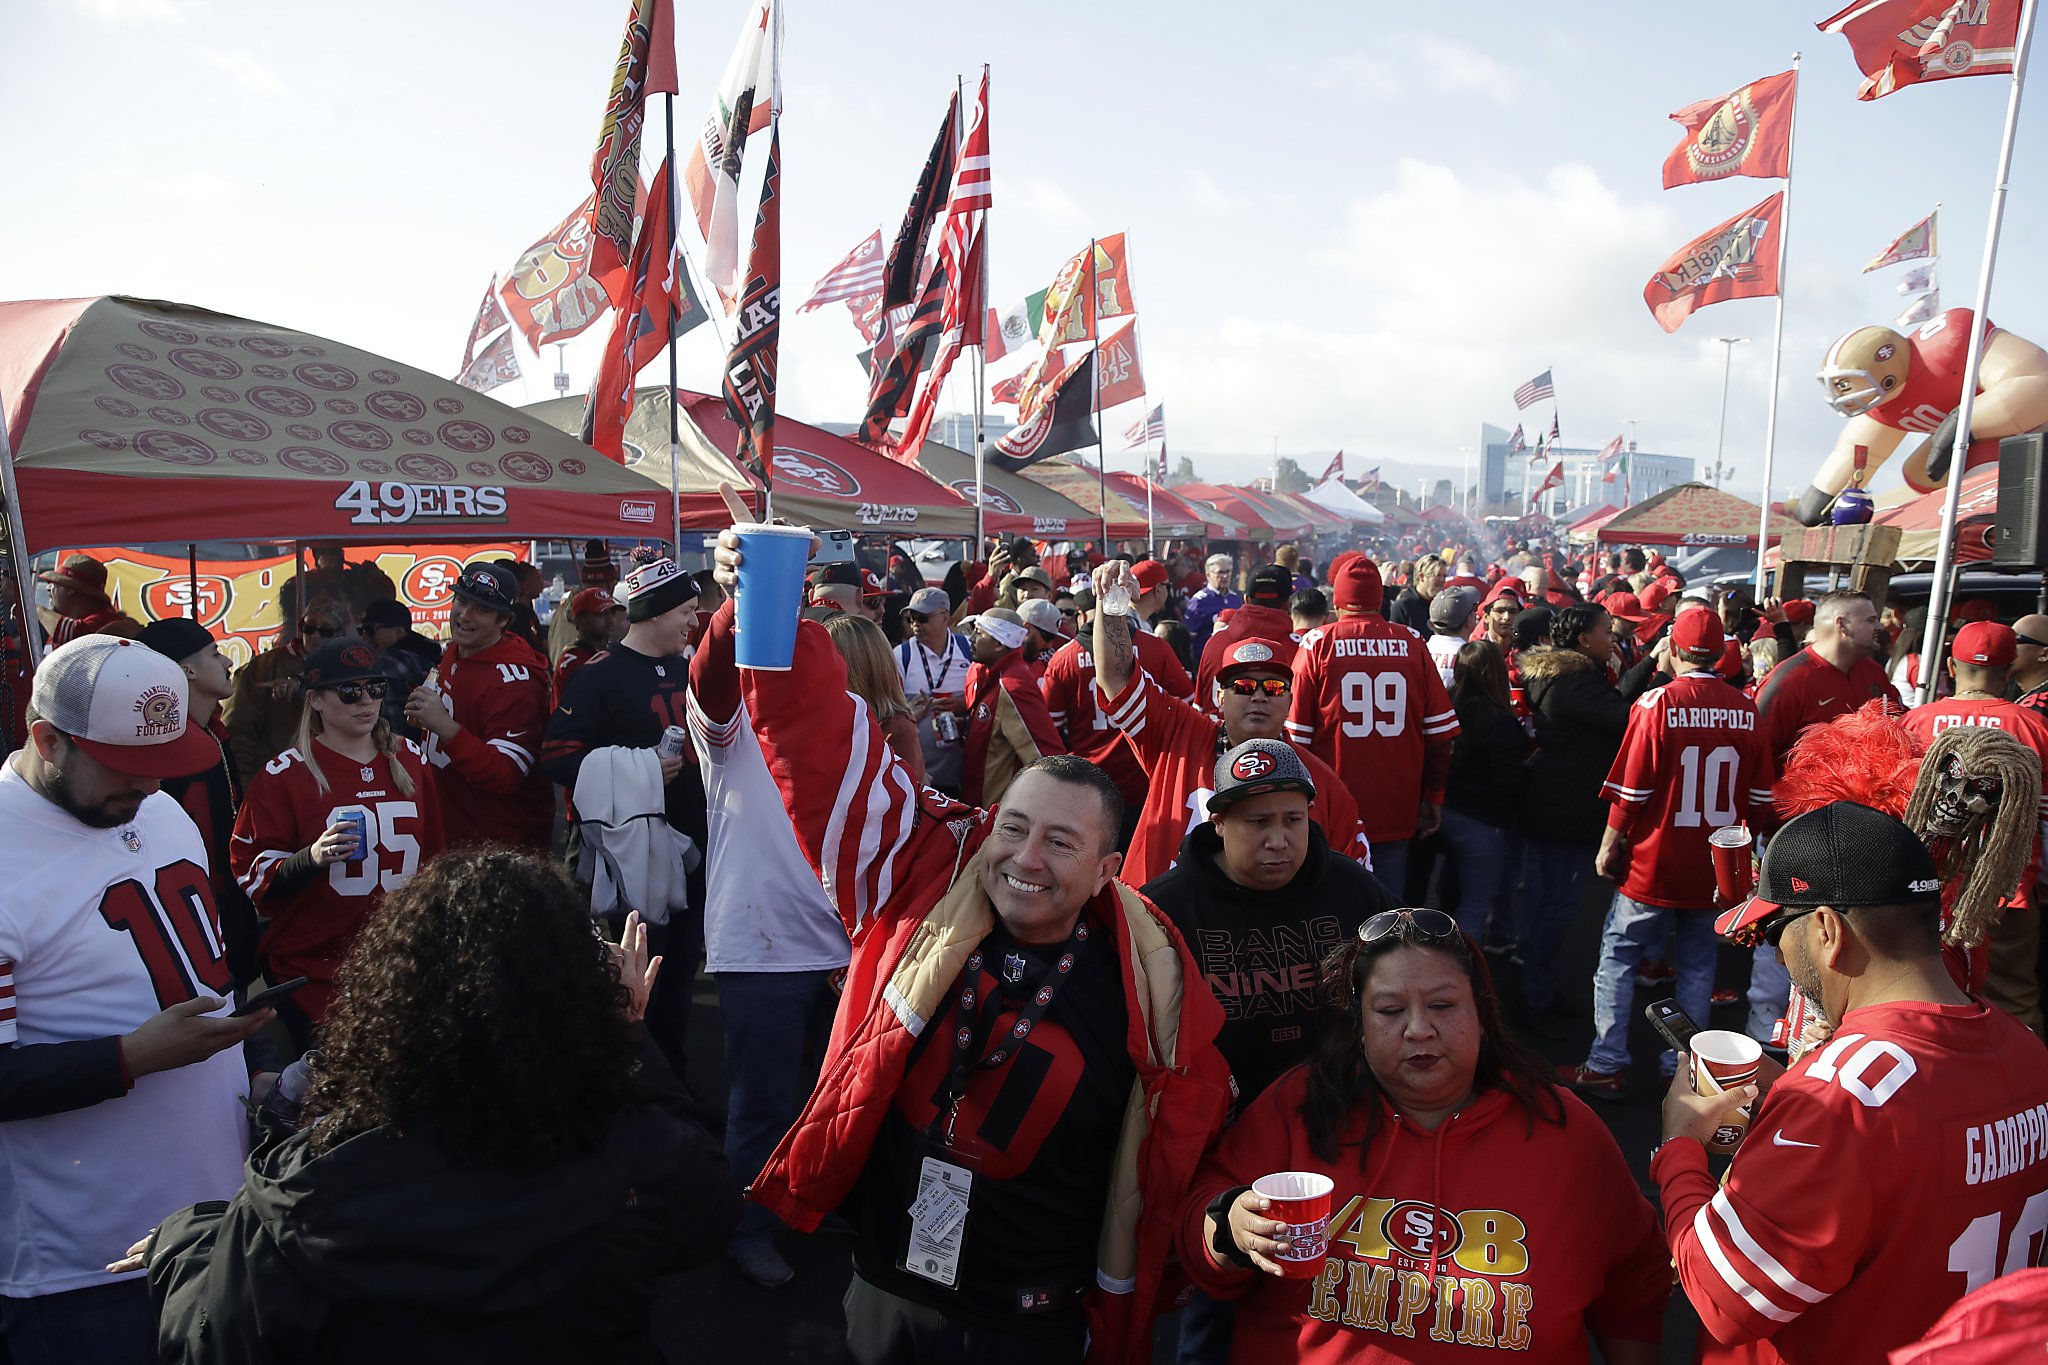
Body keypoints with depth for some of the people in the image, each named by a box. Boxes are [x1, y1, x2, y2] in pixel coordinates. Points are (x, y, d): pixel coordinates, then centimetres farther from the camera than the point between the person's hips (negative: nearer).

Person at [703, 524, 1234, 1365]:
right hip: (883, 1296, 3)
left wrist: (1130, 1291, 2)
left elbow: (1185, 1126, 0)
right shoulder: (924, 878, -11)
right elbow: (825, 742, -14)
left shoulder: (1150, 975, -14)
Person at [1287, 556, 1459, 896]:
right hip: (1397, 814, 2)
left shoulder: (1317, 644, -7)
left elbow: (1296, 735, -7)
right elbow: (1439, 733, 0)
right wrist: (1433, 798, 10)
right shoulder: (1412, 644, -2)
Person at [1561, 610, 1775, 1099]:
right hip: (1715, 869, 4)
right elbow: (1761, 797, 5)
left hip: (1653, 862, -4)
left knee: (1619, 958, 5)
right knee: (1697, 965, 14)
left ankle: (1607, 1067, 7)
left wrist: (1610, 844, -1)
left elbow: (1631, 790, -13)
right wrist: (1742, 845, 19)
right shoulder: (1747, 711, -2)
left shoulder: (1657, 703, -15)